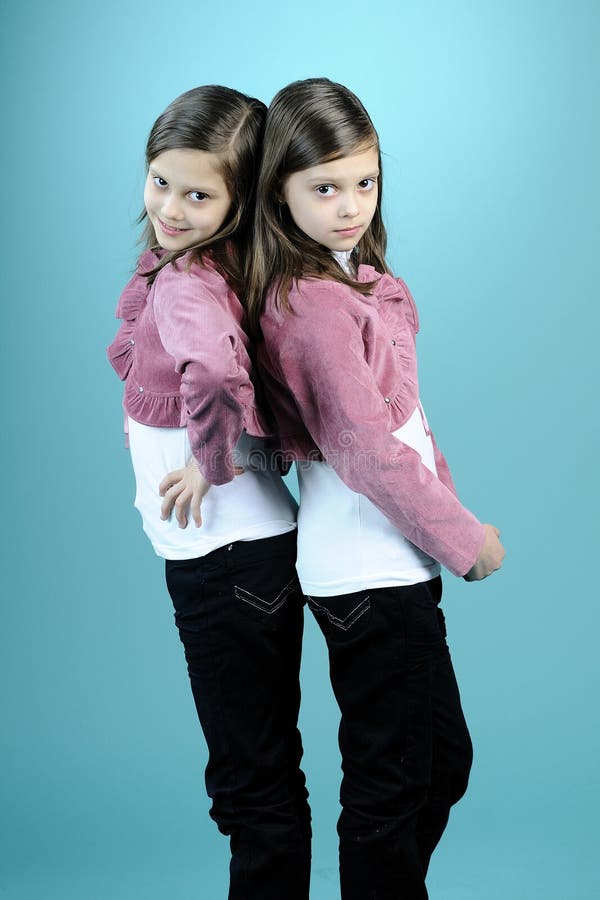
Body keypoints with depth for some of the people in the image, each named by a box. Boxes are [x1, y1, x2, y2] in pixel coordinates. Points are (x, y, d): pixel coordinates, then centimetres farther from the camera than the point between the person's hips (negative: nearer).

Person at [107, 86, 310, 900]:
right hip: (255, 548, 10)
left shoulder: (184, 285, -22)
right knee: (264, 769, 22)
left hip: (227, 557, -10)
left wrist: (212, 460, -26)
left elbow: (217, 373, -44)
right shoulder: (186, 262, 5)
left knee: (254, 783, 5)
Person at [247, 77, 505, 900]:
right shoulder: (318, 305, -18)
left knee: (445, 760, 20)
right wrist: (465, 538, -12)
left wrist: (449, 501, 6)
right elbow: (367, 451, -21)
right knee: (389, 787, 3)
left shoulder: (353, 277, 10)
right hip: (370, 571, -10)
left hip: (392, 561, 10)